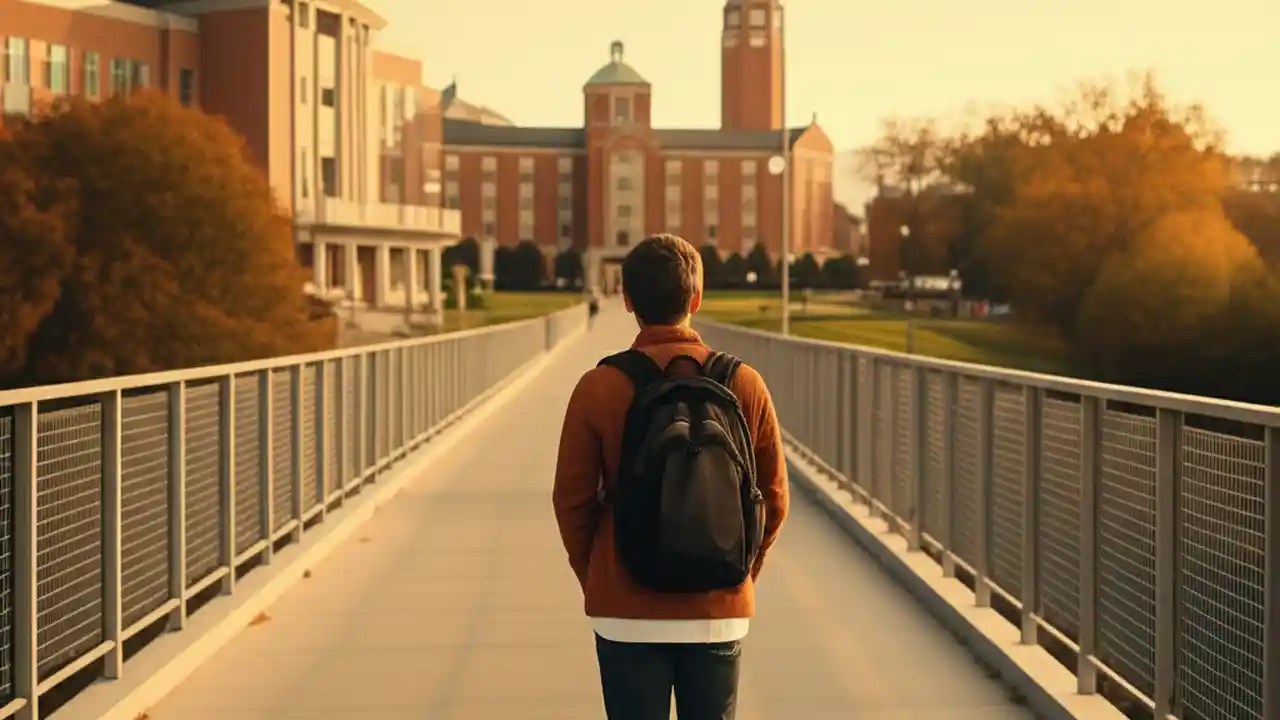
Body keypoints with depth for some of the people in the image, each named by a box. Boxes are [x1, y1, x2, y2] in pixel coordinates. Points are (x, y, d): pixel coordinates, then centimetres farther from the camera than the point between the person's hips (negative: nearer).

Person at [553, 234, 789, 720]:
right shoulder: (745, 384, -4)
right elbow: (773, 500, 1)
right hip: (720, 612, 1)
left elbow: (573, 500, -4)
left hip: (627, 612, -1)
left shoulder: (599, 388, -8)